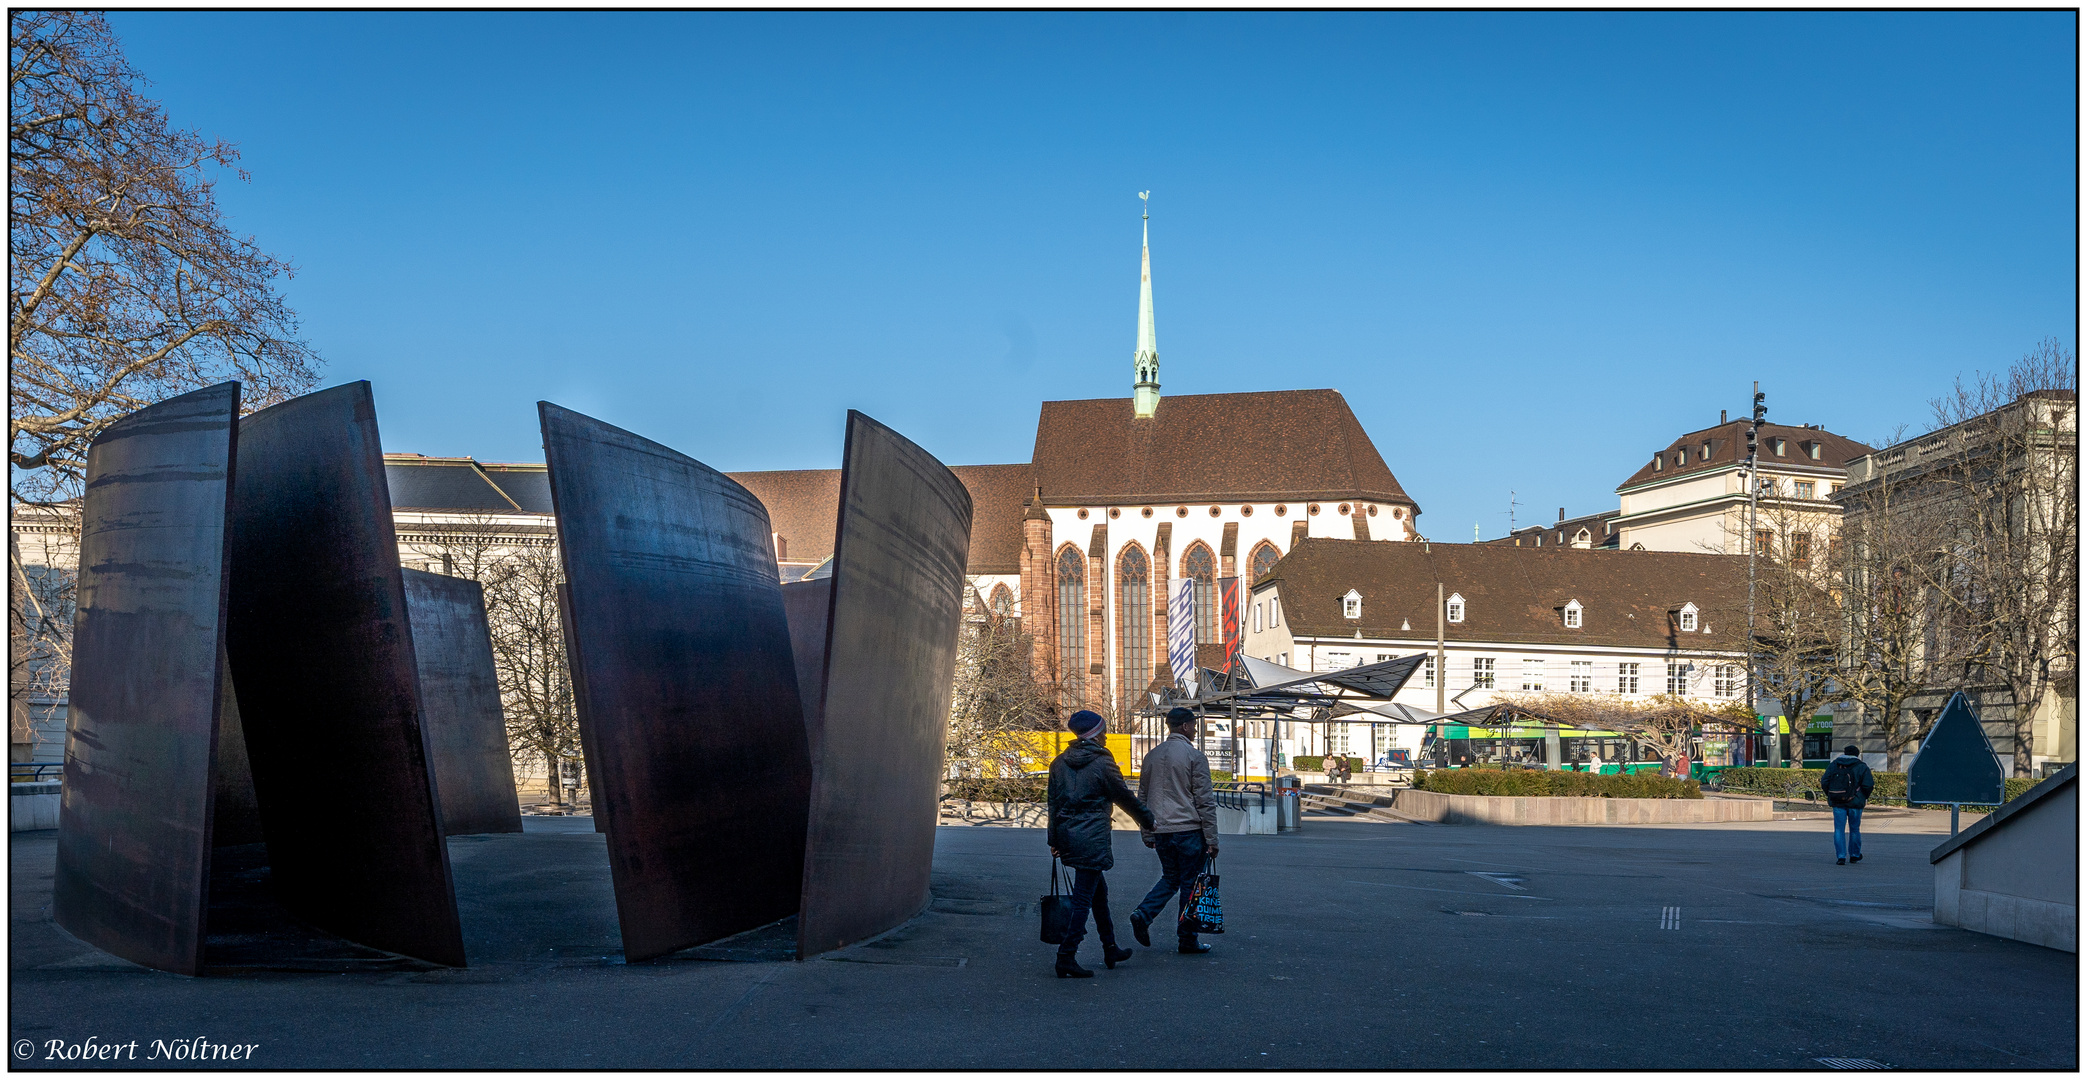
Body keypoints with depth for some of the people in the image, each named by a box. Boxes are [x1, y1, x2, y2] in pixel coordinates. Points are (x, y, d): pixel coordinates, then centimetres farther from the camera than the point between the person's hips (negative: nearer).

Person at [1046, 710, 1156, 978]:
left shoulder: (1060, 762, 8)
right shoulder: (1102, 763, -11)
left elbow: (1053, 801, 10)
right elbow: (1124, 796, -2)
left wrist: (1054, 839, 15)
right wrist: (1146, 818, 15)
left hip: (1067, 835, 8)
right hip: (1092, 839, -8)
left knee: (1099, 890, 20)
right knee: (1084, 897, -4)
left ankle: (1110, 949, 31)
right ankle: (1067, 956, -8)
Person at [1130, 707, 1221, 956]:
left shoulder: (1152, 756, 11)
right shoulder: (1194, 756, -8)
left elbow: (1143, 797, 16)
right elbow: (1205, 800, -10)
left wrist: (1148, 834, 23)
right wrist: (1212, 839, -6)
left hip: (1160, 832, 6)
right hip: (1189, 830, -6)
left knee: (1170, 878, 18)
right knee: (1189, 884, 4)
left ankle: (1143, 914, -3)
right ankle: (1187, 939, 7)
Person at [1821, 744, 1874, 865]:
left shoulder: (1833, 765, 7)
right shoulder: (1862, 767, 0)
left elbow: (1824, 782, 2)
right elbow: (1868, 785, -10)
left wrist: (1830, 796, 13)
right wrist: (1864, 797, 6)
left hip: (1837, 803, 1)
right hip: (1855, 803, -1)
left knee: (1839, 830, 1)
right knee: (1854, 829, 13)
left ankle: (1841, 857, -6)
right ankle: (1854, 855, 24)